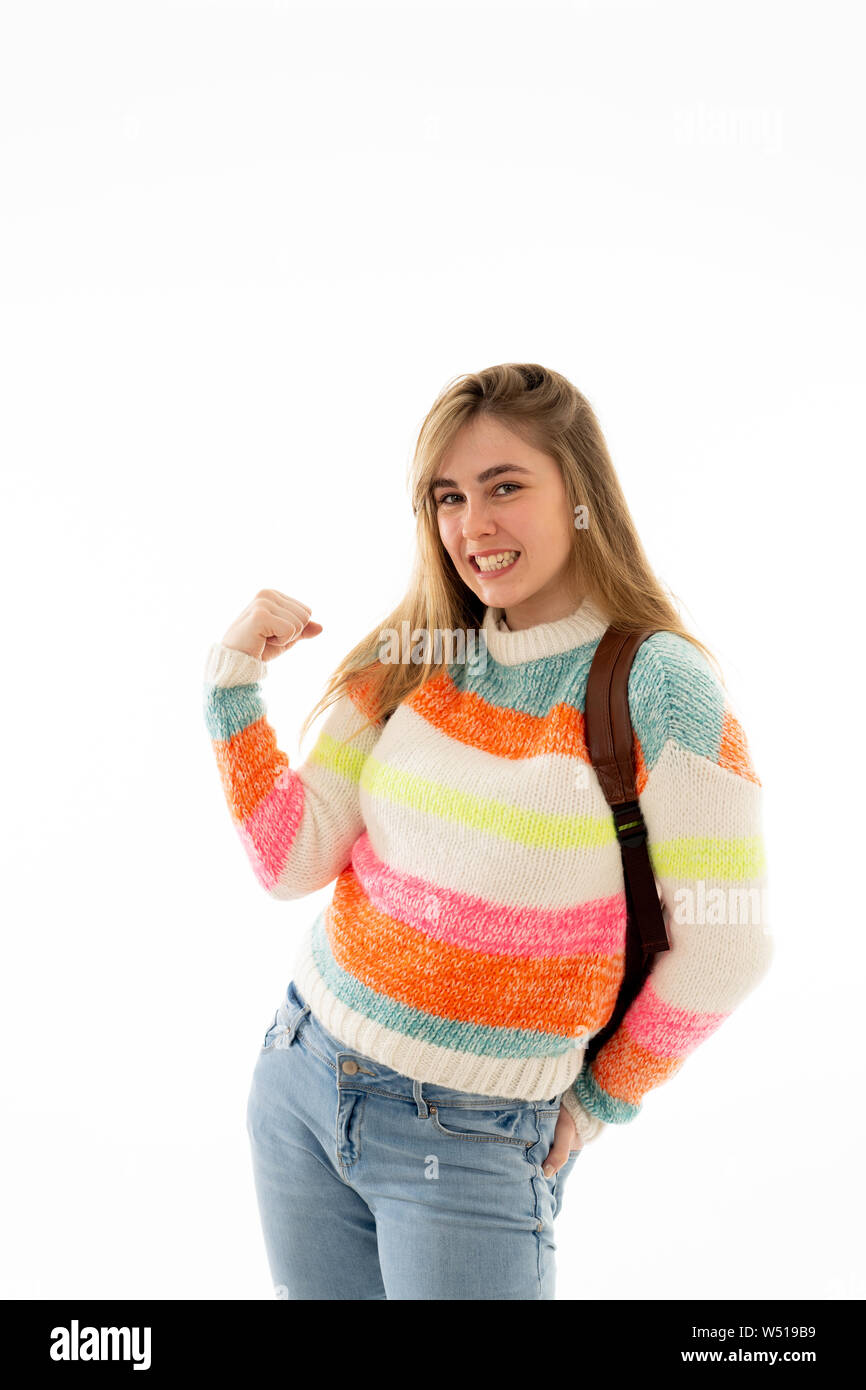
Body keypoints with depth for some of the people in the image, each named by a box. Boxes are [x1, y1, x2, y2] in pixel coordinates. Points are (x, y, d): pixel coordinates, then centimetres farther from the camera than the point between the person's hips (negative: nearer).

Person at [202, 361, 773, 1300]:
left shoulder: (659, 689, -16)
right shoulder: (408, 661, -1)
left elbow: (722, 952, -12)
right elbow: (293, 861, -3)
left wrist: (602, 1100, -1)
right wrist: (234, 683, -11)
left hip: (472, 1143, -5)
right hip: (299, 1078, 5)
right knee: (317, 1298, 20)